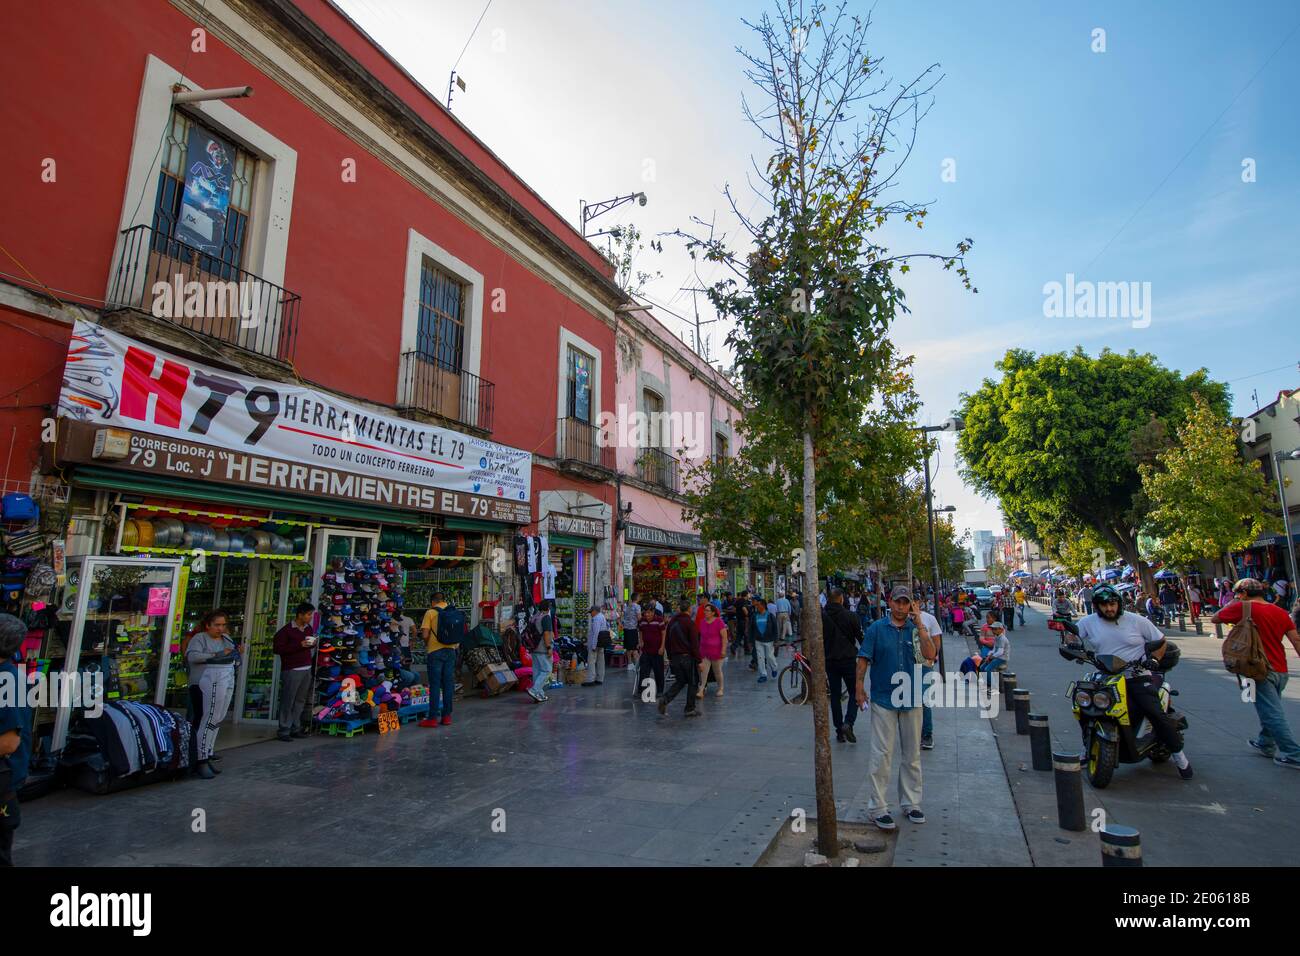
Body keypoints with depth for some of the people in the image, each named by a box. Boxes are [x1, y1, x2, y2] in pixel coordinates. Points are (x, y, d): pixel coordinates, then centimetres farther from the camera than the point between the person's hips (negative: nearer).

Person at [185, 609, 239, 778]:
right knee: (208, 721, -9)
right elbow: (192, 656, -19)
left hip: (227, 685, 7)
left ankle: (207, 758, 17)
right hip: (208, 685, -7)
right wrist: (216, 655, -20)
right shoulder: (199, 638, -2)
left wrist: (236, 654, 6)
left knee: (216, 721, 9)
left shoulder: (226, 639, 18)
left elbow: (234, 660, 27)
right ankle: (201, 762, -4)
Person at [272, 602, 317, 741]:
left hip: (307, 669, 7)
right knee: (288, 701, -3)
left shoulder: (309, 628, 13)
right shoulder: (287, 630, -8)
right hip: (292, 670, -6)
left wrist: (313, 644, 4)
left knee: (300, 701, 9)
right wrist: (299, 645, -18)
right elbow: (277, 648, -12)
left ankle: (295, 728, 17)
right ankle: (283, 731, 5)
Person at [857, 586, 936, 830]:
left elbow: (930, 655, -15)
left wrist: (919, 625, -16)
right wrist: (860, 690, -5)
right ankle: (877, 807, 10)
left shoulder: (916, 629, 1)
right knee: (882, 755, 0)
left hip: (912, 699, 3)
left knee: (912, 755, 15)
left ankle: (910, 803, 31)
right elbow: (863, 660, -3)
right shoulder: (877, 629, -5)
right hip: (883, 700, -3)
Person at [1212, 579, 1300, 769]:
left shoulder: (1242, 607, -11)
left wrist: (1232, 604, 13)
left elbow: (1215, 619, 0)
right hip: (1281, 671, 8)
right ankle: (1265, 744, 35)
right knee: (1271, 710, 21)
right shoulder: (1280, 612, 7)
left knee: (1272, 714, -3)